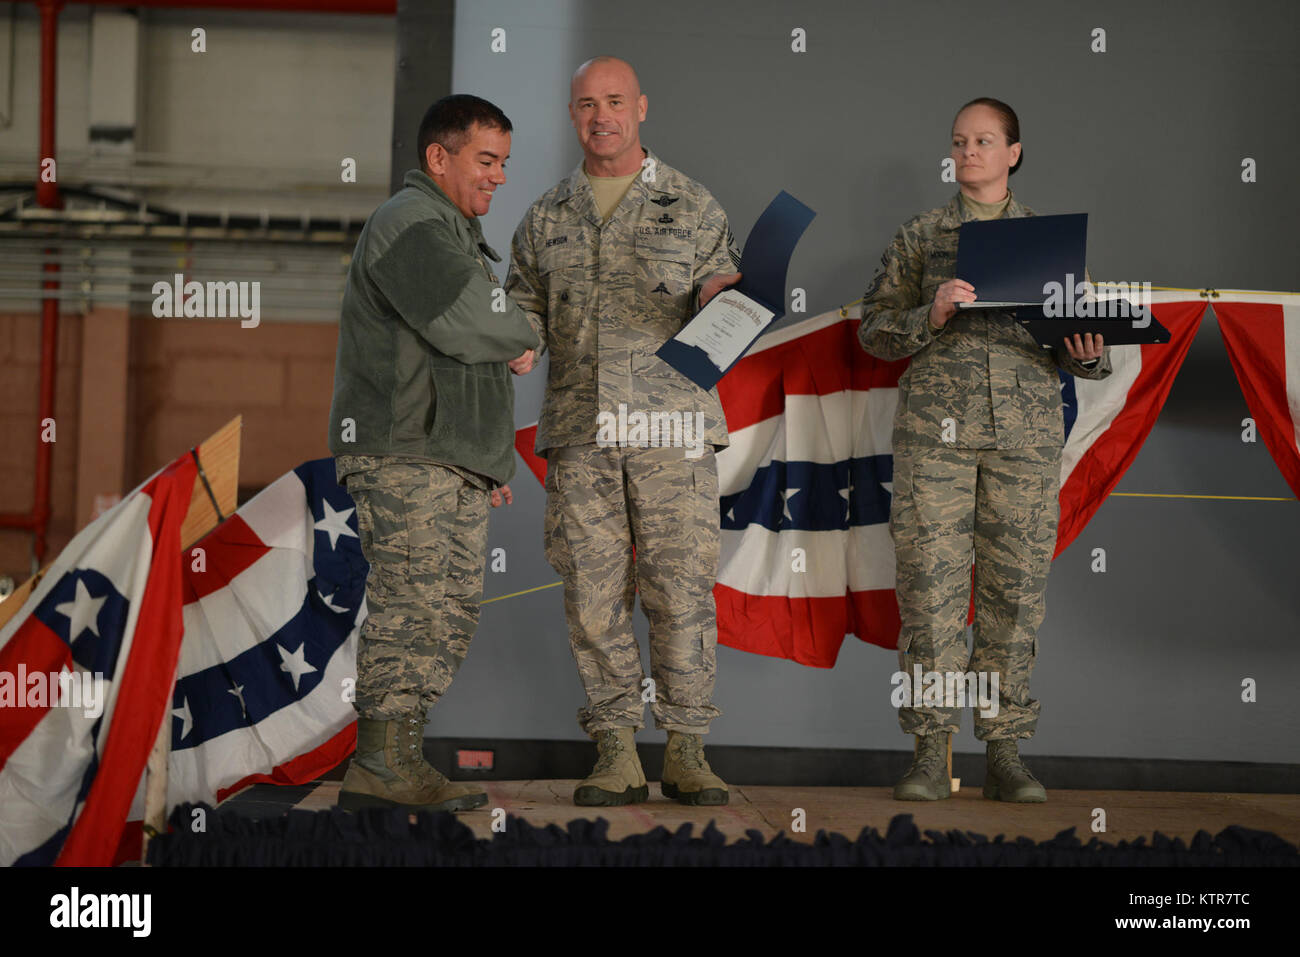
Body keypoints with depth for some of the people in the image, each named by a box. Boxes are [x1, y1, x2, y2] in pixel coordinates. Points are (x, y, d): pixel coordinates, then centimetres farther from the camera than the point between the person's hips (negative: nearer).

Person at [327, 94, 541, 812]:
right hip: (404, 455, -10)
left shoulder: (457, 235, 28)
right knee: (411, 602, -13)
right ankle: (382, 767, -13)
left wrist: (491, 459, 24)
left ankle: (395, 760, 9)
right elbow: (464, 321, -22)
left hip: (456, 469, 10)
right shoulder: (409, 223, -7)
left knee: (450, 613, 7)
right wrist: (523, 341, 0)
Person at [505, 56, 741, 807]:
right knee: (595, 595, 1)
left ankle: (688, 752, 4)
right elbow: (521, 318, 17)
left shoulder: (692, 206, 8)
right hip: (579, 433, 2)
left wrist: (719, 302, -16)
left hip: (672, 424, -2)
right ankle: (617, 755, 8)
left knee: (682, 590, -4)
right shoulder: (547, 218, 15)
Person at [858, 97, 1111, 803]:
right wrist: (933, 315, -10)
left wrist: (1088, 354, -6)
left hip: (1027, 432, 1)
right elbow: (875, 329, 8)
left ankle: (1004, 753, 6)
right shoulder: (920, 236, 12)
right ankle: (930, 753, -1)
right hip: (935, 429, -1)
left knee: (1015, 587, -1)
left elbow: (1080, 347, 18)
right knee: (931, 584, -6)